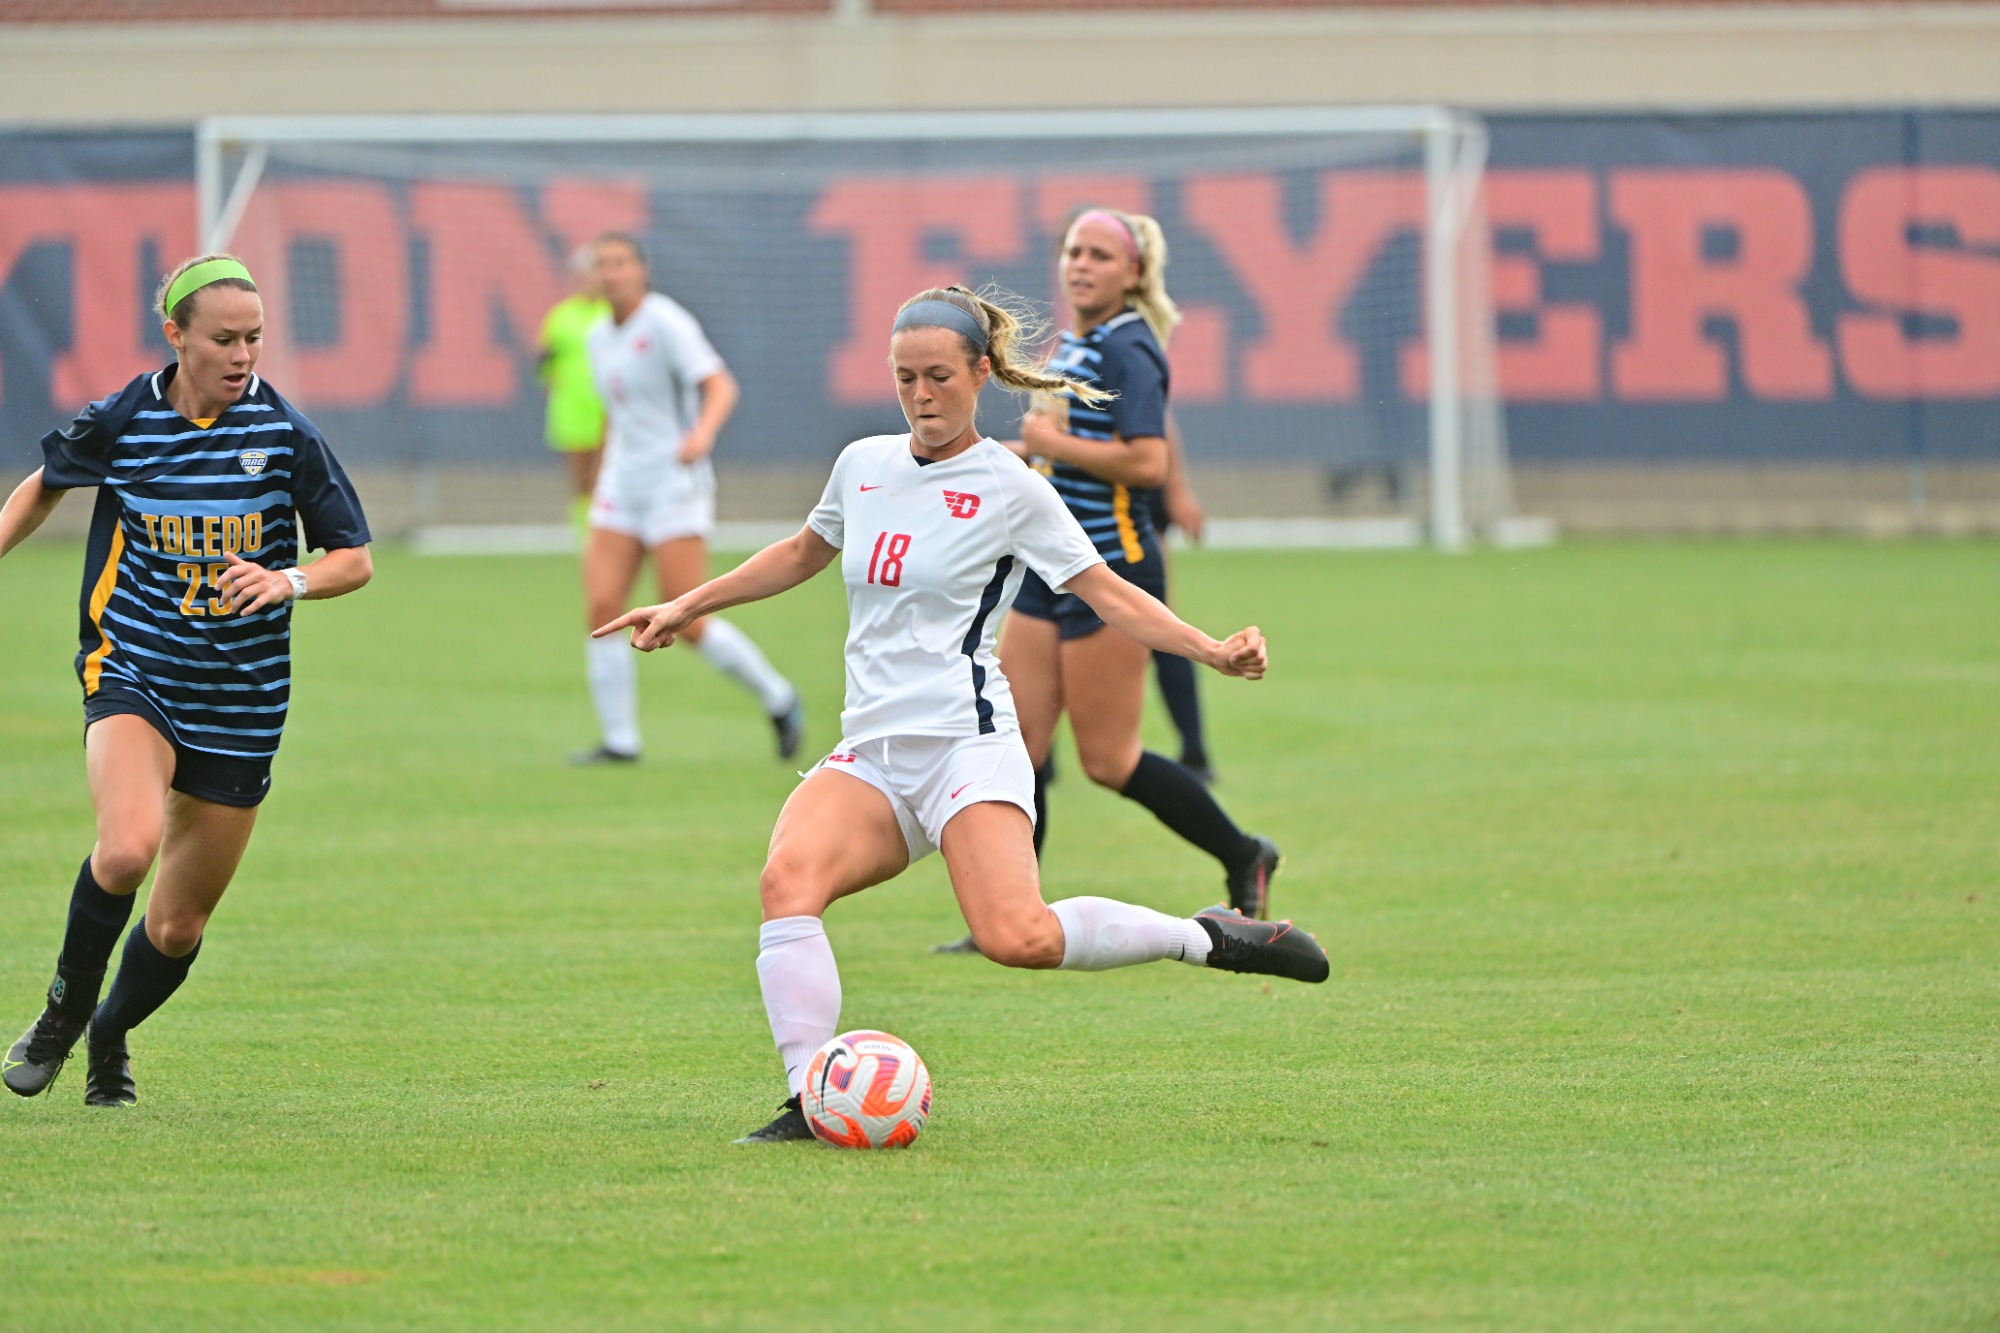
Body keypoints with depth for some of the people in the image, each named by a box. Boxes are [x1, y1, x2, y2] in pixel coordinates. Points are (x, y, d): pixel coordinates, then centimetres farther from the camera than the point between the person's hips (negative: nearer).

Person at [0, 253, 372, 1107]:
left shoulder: (285, 434, -6)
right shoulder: (118, 423, -5)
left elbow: (355, 559, 0)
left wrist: (288, 581, -19)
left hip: (242, 700, 1)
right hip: (132, 675, -1)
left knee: (179, 926, 8)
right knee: (127, 848, -30)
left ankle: (110, 1038, 39)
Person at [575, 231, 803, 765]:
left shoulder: (666, 323, -11)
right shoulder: (599, 337, 12)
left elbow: (720, 386, -21)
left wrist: (703, 432, -41)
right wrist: (600, 494, 23)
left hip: (675, 485, -7)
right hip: (622, 486, 7)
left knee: (687, 622, -9)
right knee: (600, 609, -8)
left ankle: (777, 699, 11)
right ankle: (618, 739, -2)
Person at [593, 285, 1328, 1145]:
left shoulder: (1009, 488, -1)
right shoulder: (862, 466, 14)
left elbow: (1108, 592, 2)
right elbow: (804, 553, 33)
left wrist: (1214, 651, -12)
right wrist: (687, 608, 34)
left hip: (966, 744, -5)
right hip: (870, 758, 5)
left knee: (1017, 938, -27)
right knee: (788, 877, -27)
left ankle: (1207, 939, -4)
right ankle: (812, 1102, -29)